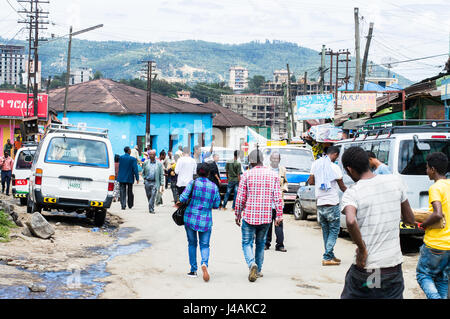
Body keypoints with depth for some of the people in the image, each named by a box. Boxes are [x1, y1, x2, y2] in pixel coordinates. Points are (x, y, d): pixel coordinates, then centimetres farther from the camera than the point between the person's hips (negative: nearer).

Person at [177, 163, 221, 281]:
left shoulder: (192, 183, -7)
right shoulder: (214, 186, -2)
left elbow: (183, 198, -13)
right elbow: (216, 205, 2)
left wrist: (180, 203, 9)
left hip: (190, 218, 0)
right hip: (206, 220, 0)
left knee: (192, 243, 14)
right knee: (204, 245, 7)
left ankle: (193, 270, 16)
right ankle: (204, 263, -22)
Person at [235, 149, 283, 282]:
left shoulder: (247, 175, -5)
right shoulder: (273, 175, 3)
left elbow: (240, 197, -5)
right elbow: (277, 197, 0)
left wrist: (238, 214, 6)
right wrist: (279, 215, 5)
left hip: (249, 216, -3)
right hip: (266, 217, 3)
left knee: (247, 243, 4)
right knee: (260, 243, 17)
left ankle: (252, 264, -21)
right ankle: (258, 270, 24)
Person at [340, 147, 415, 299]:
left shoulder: (352, 193, -10)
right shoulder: (396, 181, 0)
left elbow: (351, 221, -31)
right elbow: (410, 219, 10)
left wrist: (362, 249, -17)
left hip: (364, 268, -2)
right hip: (393, 267, 2)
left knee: (349, 296, 20)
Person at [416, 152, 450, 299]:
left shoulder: (436, 188, -15)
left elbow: (438, 214, -27)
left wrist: (423, 225, -11)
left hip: (436, 245, -7)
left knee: (423, 274, 9)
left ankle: (435, 297, -12)